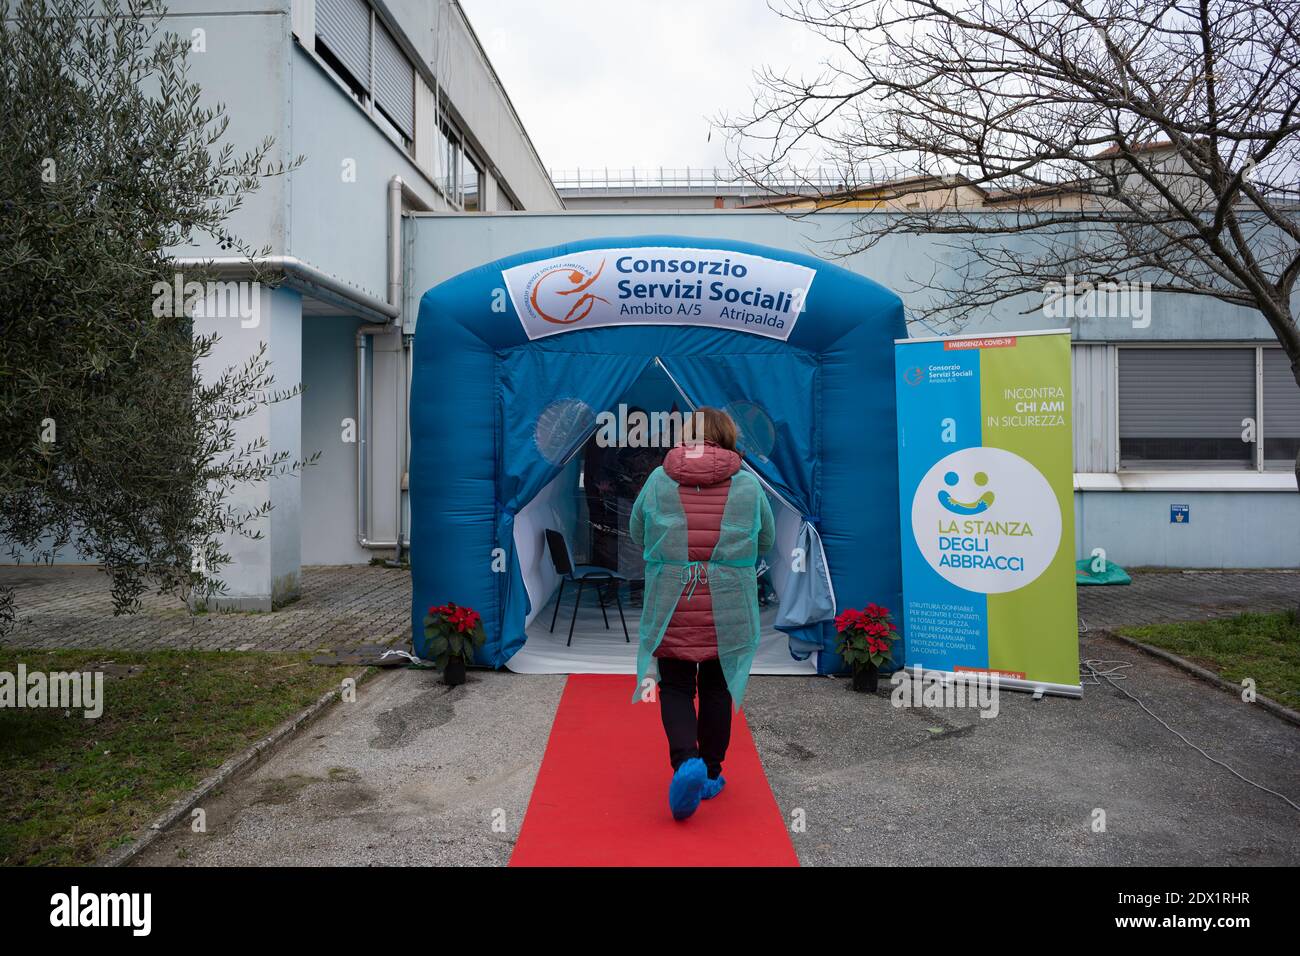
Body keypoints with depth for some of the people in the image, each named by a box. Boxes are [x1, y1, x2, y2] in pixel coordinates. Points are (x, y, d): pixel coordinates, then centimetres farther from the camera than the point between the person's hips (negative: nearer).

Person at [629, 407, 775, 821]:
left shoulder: (659, 480, -1)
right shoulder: (748, 484, -1)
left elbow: (636, 533, 10)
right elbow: (766, 541, 10)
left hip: (669, 608, 0)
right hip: (729, 610, 1)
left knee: (675, 688, 11)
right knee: (717, 689, 16)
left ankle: (685, 761, -12)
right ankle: (710, 773, 27)